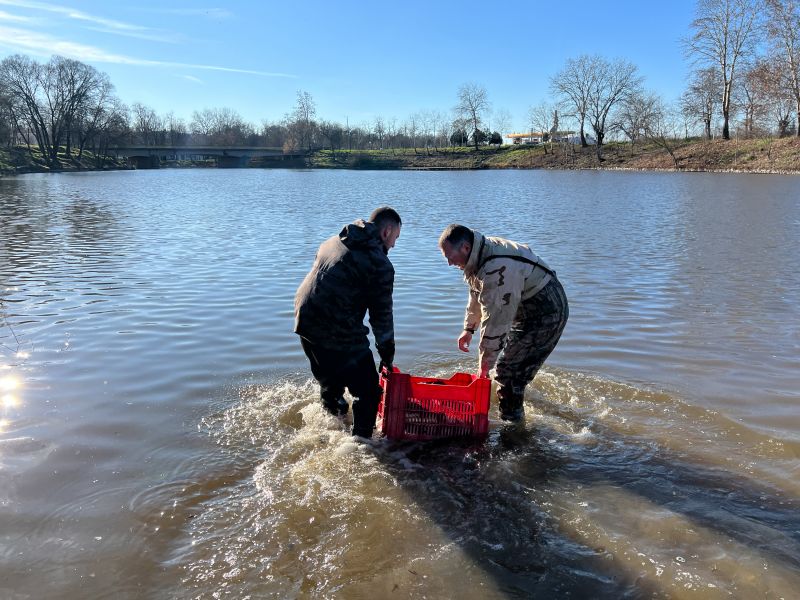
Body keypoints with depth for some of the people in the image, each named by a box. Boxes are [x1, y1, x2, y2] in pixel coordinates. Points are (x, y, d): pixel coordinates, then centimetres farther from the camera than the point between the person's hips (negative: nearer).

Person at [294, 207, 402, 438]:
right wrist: (387, 356, 8)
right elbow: (381, 314, -3)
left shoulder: (334, 241, 16)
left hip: (304, 321, 9)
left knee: (329, 379, 30)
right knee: (368, 392, 4)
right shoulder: (380, 264, -7)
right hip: (340, 334, -8)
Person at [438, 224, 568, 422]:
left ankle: (511, 422, 3)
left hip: (547, 314, -10)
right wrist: (469, 328, 20)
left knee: (509, 371, -11)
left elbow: (496, 318, -31)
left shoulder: (497, 269, -34)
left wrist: (485, 361, -23)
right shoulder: (481, 254, 0)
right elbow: (477, 296, 16)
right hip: (527, 308, 10)